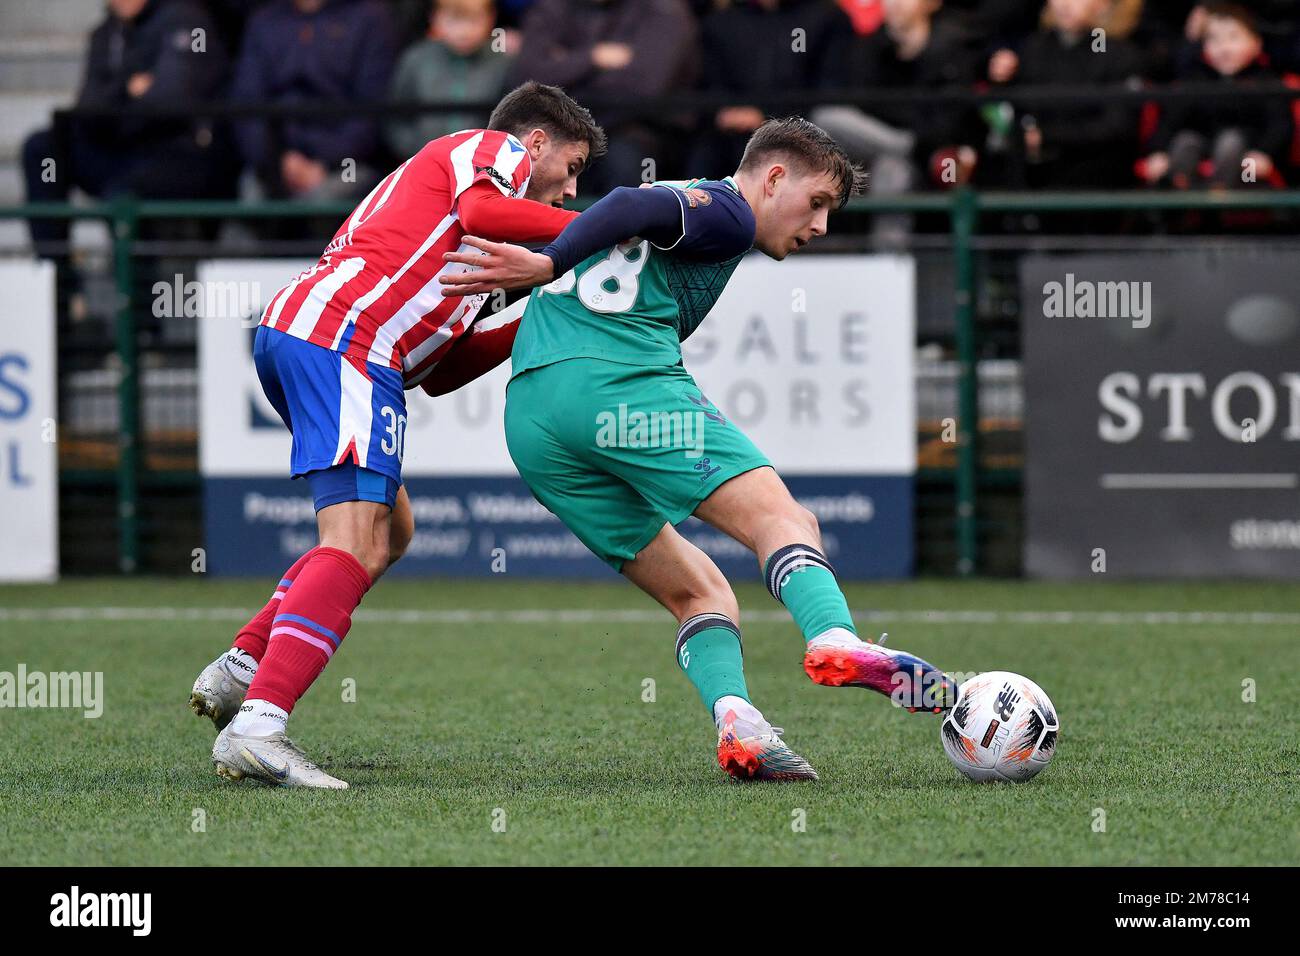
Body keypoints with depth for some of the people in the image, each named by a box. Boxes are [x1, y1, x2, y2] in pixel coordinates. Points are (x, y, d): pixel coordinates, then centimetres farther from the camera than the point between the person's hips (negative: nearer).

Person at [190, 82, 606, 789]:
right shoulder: (498, 149, 12)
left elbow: (440, 369, 29)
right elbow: (478, 212, -15)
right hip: (342, 338, -10)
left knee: (391, 528, 23)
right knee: (357, 545, -18)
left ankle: (242, 667, 17)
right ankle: (257, 724, -33)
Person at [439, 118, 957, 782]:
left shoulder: (682, 202, 35)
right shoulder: (726, 212, 7)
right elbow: (634, 207, -11)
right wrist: (547, 265, -18)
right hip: (618, 381, -8)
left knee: (700, 595, 8)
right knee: (781, 519, -16)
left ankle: (735, 720, -17)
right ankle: (836, 641, -43)